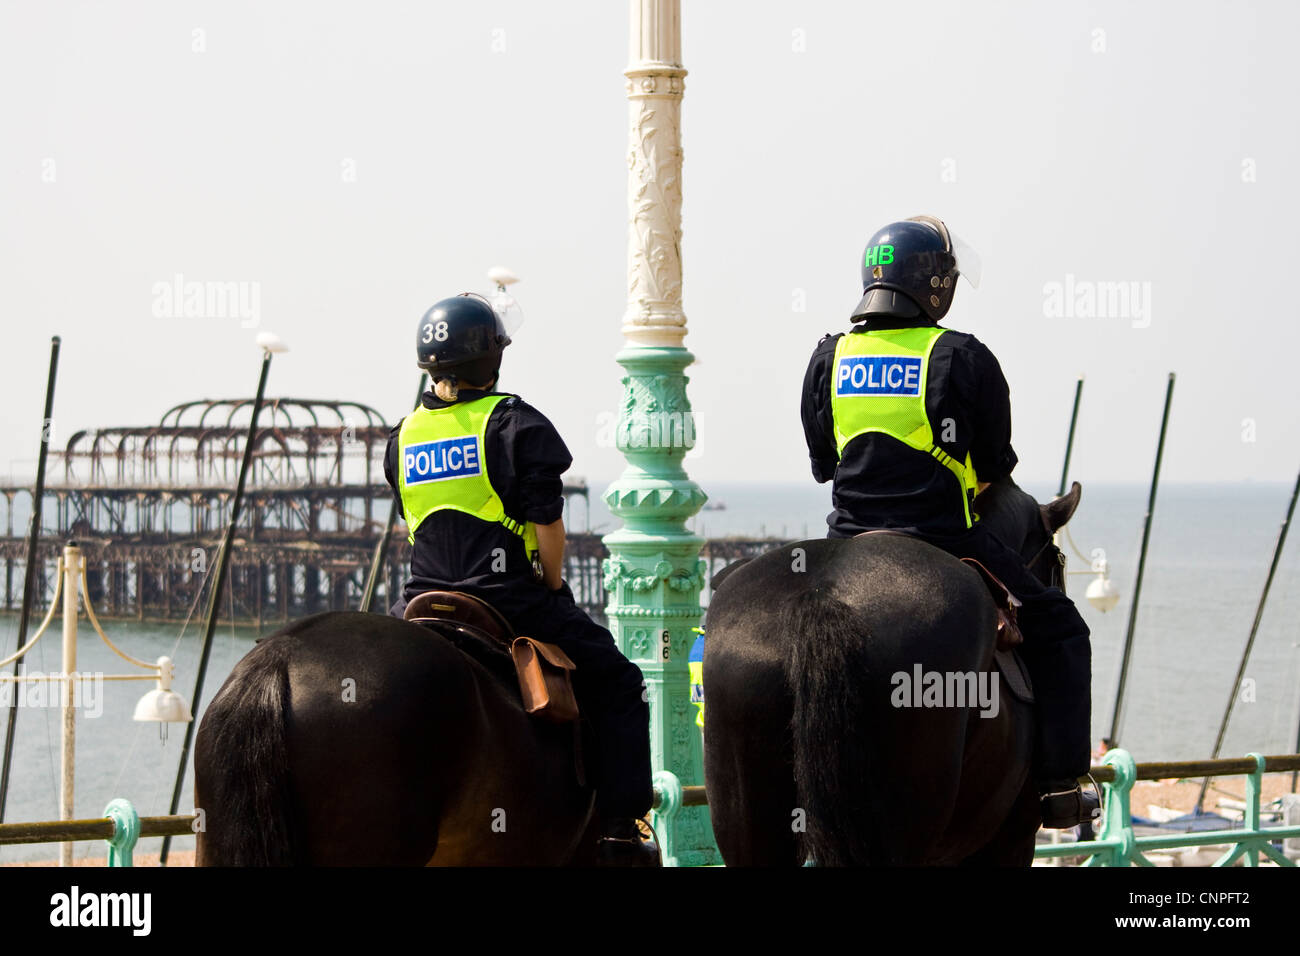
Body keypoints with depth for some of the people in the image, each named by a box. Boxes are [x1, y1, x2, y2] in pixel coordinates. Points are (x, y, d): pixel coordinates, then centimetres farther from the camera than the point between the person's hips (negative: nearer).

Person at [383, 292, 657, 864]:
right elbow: (547, 524, -11)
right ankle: (619, 829, 1)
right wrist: (551, 587, 3)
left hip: (424, 603, 5)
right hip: (511, 599, -5)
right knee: (617, 686, 8)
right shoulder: (514, 423, -6)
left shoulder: (403, 436, 11)